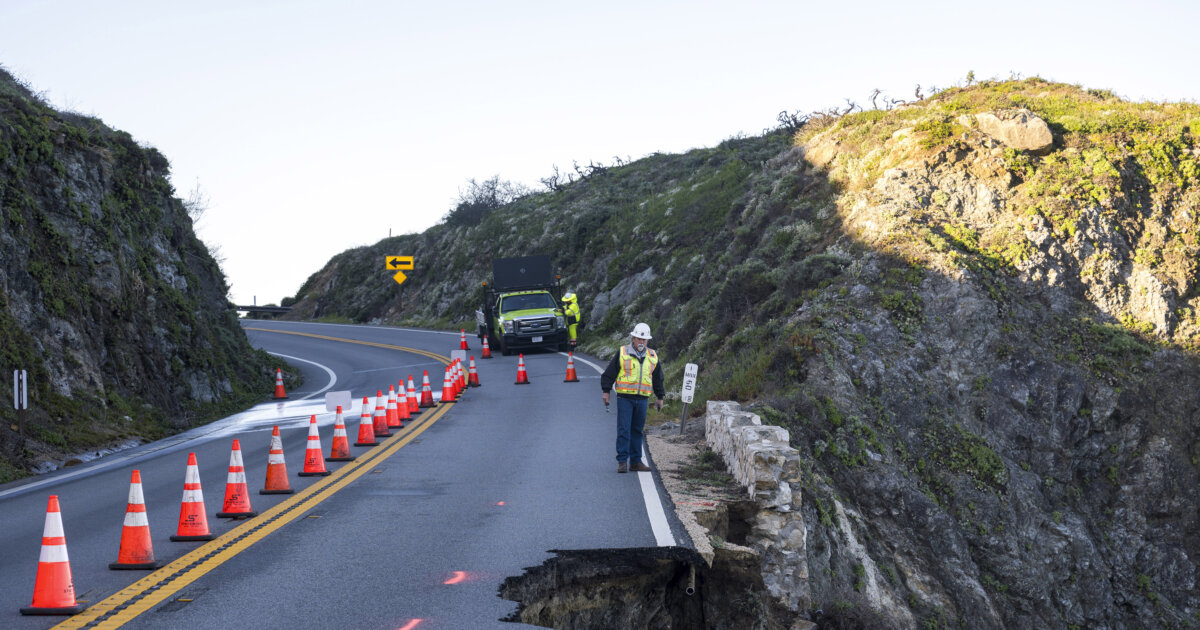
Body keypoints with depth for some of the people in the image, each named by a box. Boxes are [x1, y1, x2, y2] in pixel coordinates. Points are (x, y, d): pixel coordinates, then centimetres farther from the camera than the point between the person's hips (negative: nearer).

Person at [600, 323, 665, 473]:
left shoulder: (652, 357, 10)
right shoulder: (622, 353, -1)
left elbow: (658, 379, 20)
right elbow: (609, 373, 1)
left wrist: (660, 397, 20)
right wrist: (605, 391, -4)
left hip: (642, 399, 4)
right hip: (624, 397, -4)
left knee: (638, 431, 7)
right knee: (624, 430, -7)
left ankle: (635, 461, 11)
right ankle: (622, 461, -5)